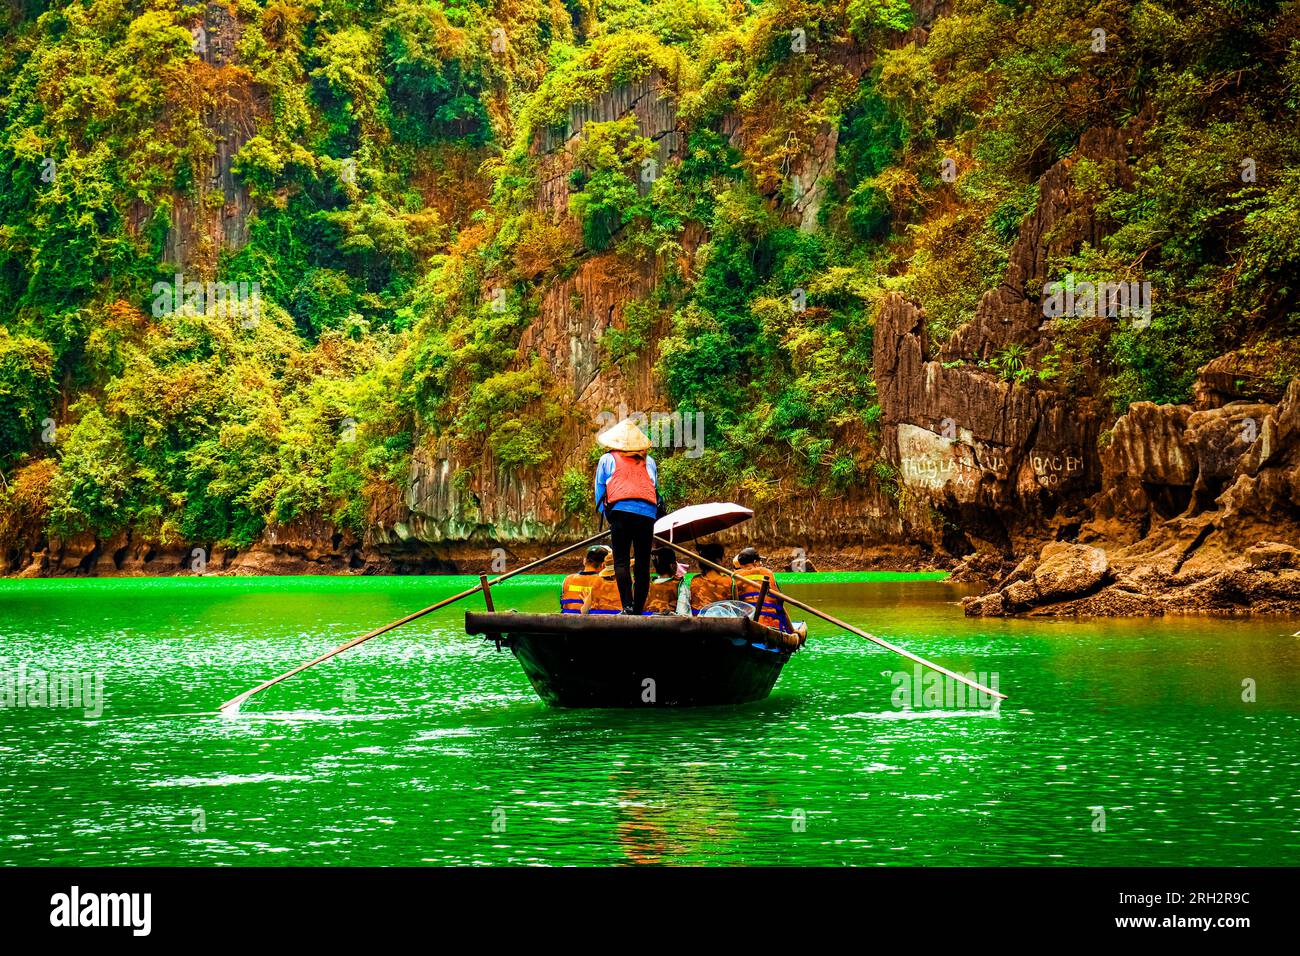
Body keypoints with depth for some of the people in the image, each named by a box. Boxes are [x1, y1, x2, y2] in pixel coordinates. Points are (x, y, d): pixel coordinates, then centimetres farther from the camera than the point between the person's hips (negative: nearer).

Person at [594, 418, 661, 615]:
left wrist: (607, 516, 21)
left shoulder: (607, 459, 16)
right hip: (647, 515, 2)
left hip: (621, 512, -2)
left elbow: (600, 490, 15)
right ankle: (639, 609, 4)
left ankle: (627, 606, -20)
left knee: (621, 561, -4)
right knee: (642, 565, 6)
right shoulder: (649, 462, 23)